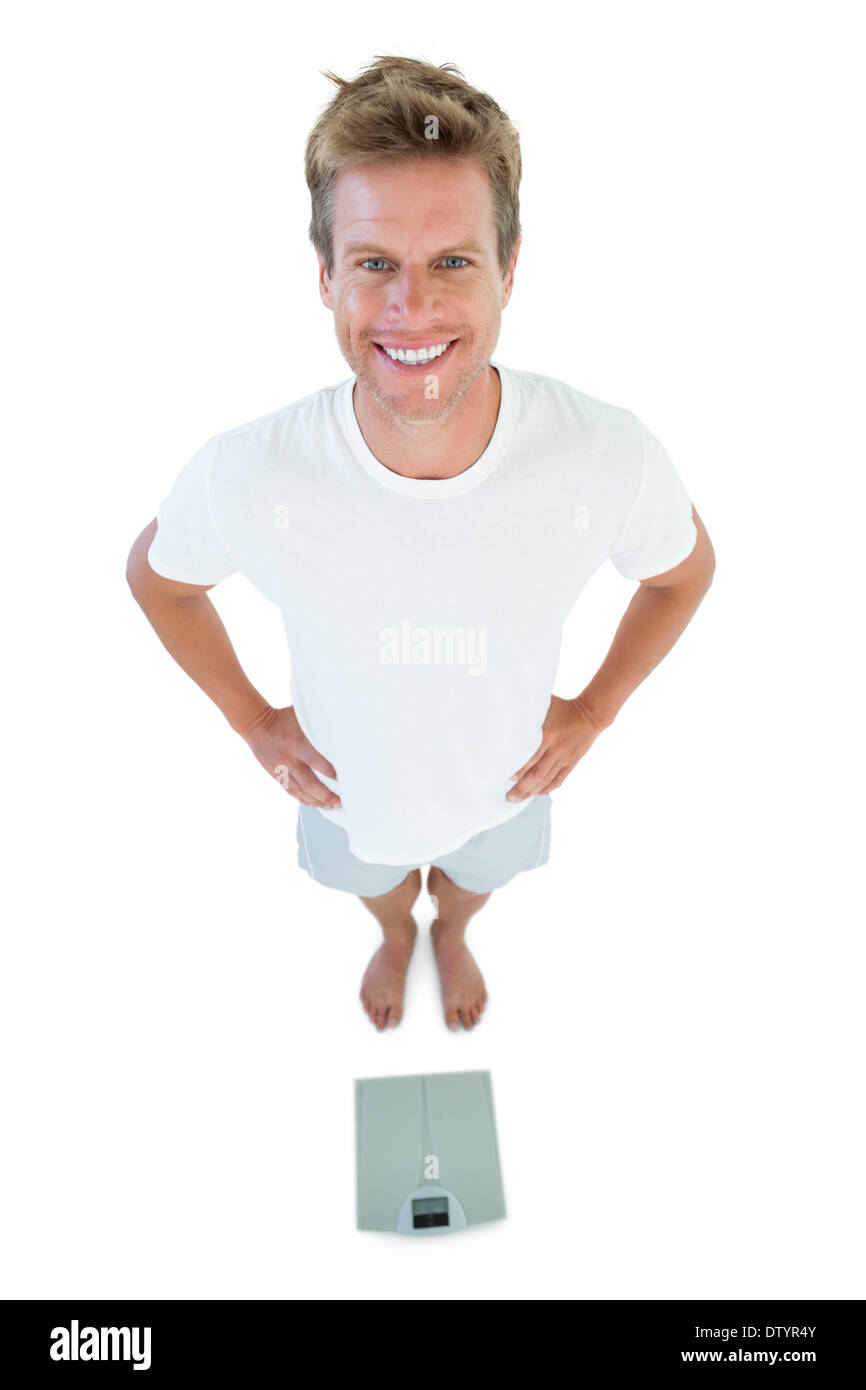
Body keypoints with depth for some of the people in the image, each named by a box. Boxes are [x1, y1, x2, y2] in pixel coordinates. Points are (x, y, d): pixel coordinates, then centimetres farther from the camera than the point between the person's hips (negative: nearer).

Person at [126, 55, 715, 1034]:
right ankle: (395, 937, 74)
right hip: (348, 789, 0)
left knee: (472, 884, 37)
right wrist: (251, 720, -9)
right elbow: (156, 576, -11)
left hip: (504, 782, 1)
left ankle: (452, 938, 75)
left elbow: (684, 570, -10)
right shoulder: (243, 476, -36)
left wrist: (595, 710, -9)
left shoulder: (610, 458, -35)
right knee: (375, 887, 36)